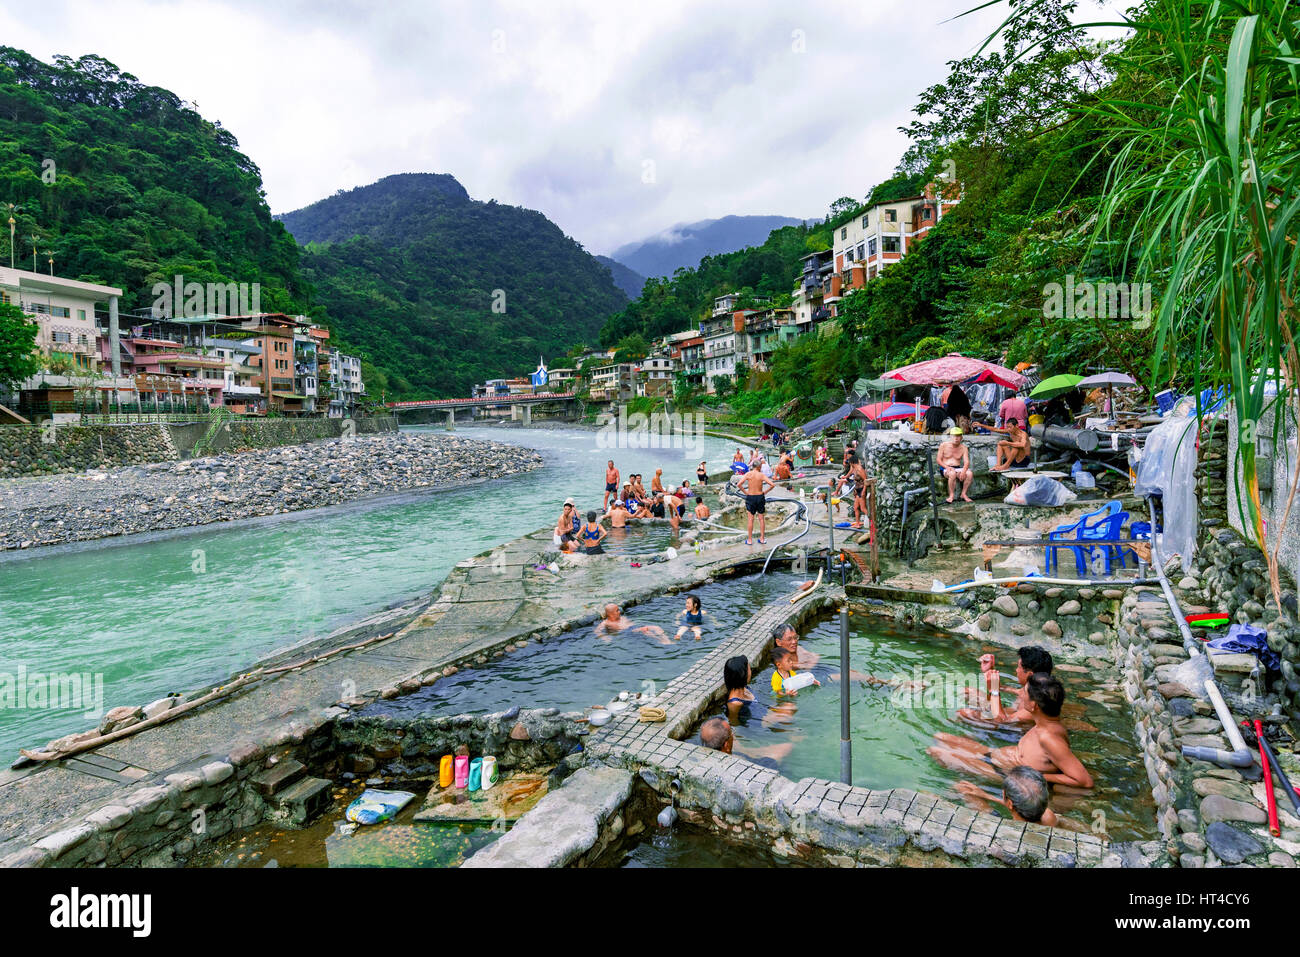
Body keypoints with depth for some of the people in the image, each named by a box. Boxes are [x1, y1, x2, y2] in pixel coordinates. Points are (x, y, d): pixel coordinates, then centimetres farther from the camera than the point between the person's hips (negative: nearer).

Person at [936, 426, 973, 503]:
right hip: (945, 468, -3)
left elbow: (966, 462, -3)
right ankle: (951, 495, -26)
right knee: (952, 473, -39)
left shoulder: (964, 447, 7)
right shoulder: (944, 445, 2)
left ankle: (964, 494, -13)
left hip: (958, 468, 3)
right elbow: (938, 459, 1)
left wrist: (964, 471, -26)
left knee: (970, 473, -28)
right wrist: (947, 467, -18)